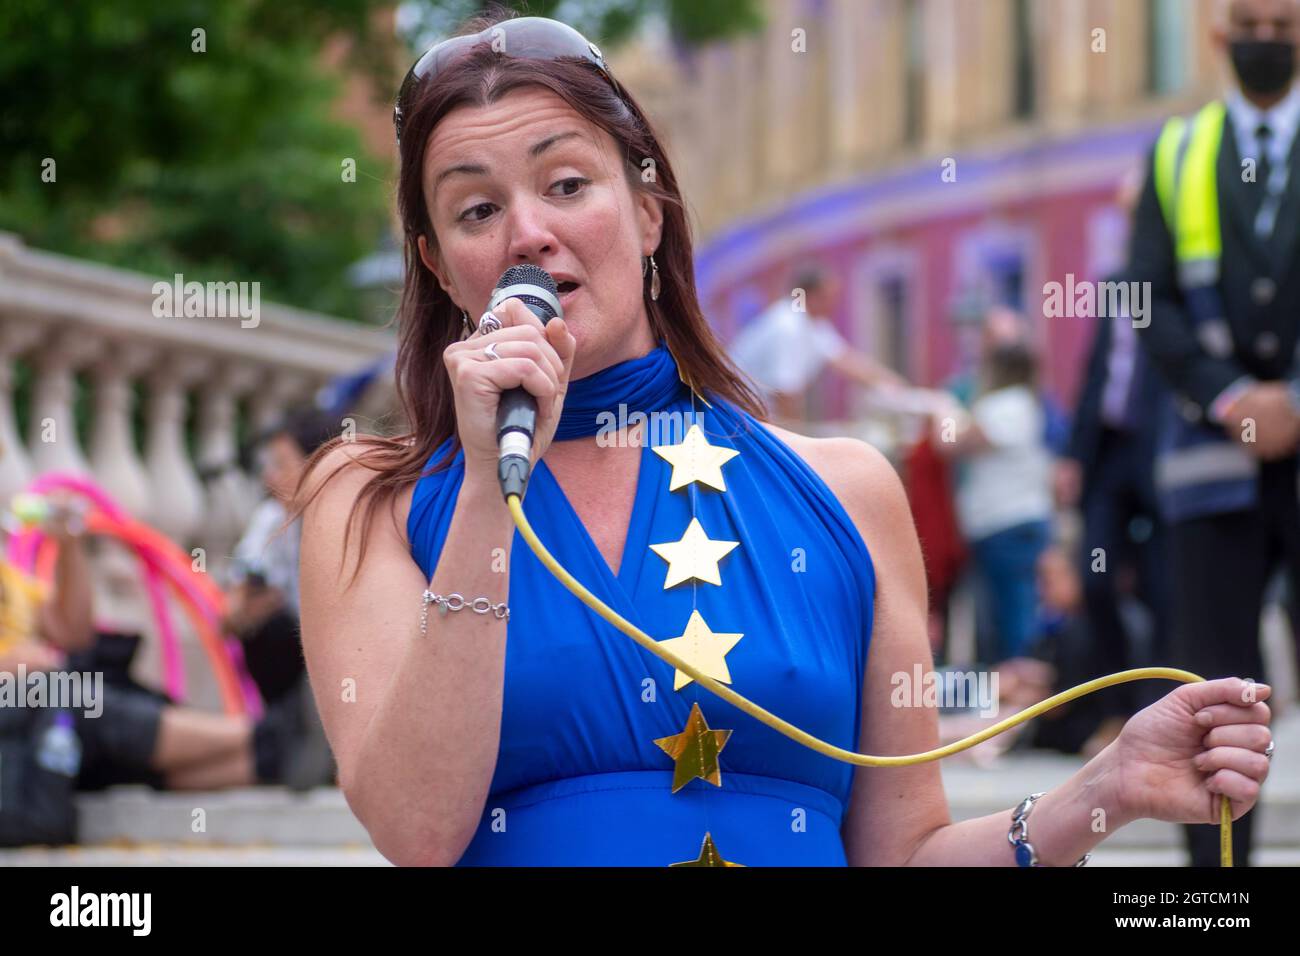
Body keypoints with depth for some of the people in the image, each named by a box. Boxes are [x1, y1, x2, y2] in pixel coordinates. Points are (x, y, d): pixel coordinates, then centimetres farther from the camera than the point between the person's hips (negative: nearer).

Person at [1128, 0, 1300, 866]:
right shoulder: (1178, 154, 12)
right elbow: (1152, 302, 4)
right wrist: (1228, 400, -9)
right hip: (1215, 458, 1)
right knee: (1217, 674, 0)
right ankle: (1217, 858, 3)